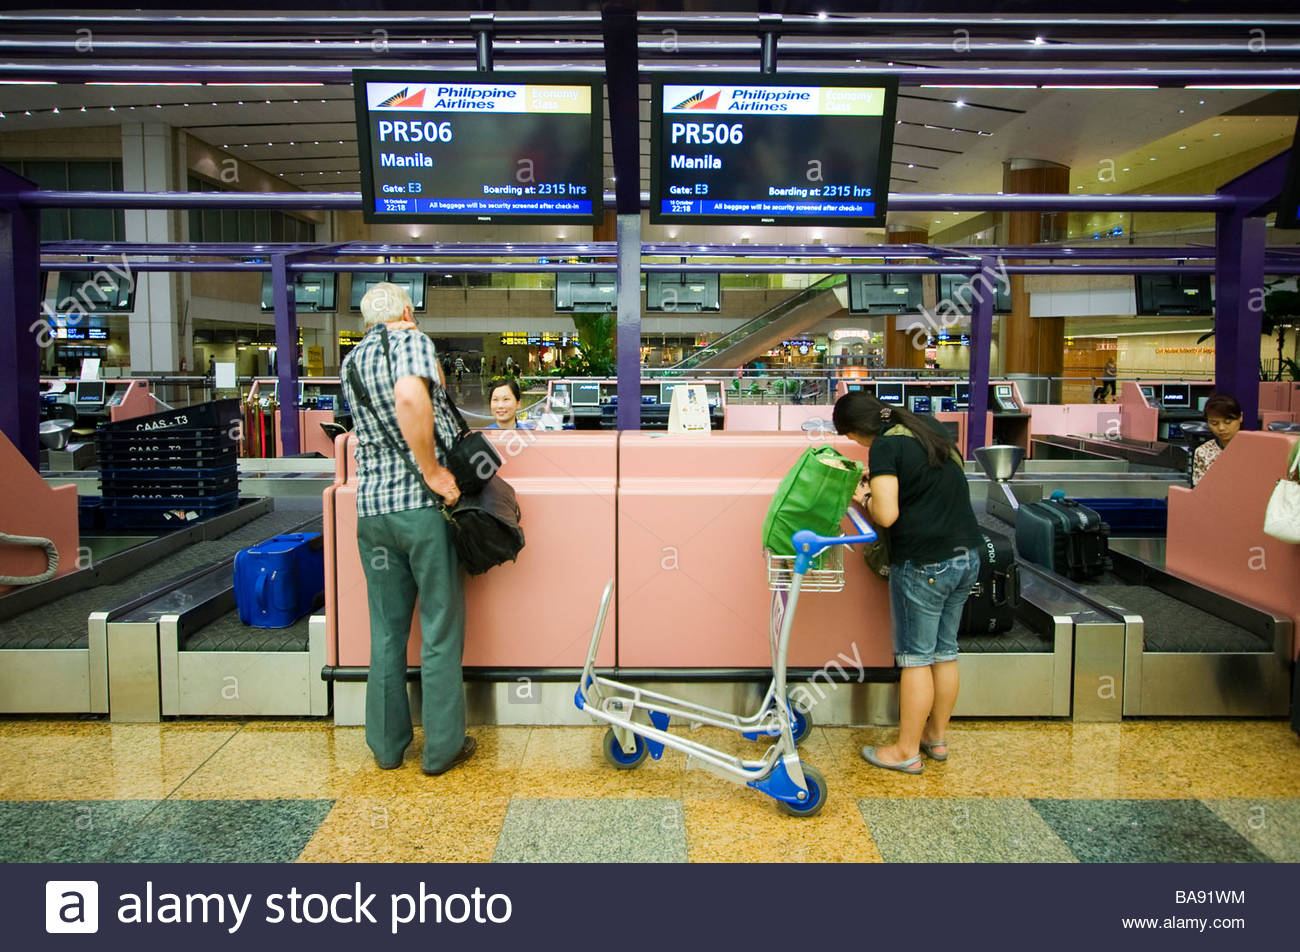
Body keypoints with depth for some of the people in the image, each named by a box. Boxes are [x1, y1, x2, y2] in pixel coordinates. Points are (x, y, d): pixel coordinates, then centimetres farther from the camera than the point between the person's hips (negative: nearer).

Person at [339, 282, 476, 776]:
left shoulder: (350, 363, 17)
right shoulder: (411, 340, -4)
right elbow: (410, 398, -25)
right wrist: (433, 472, -20)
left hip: (371, 508, 6)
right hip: (424, 504, -6)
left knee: (386, 631, 14)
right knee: (440, 629, 4)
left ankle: (387, 744, 22)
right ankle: (443, 747, 12)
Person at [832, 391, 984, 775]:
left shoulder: (885, 447, -15)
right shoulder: (929, 427, 9)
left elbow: (887, 515, -23)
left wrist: (866, 498, -3)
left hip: (924, 564, -8)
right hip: (967, 555, 8)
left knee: (916, 657, 3)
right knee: (945, 651, 17)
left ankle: (907, 750, 14)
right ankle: (937, 736, 31)